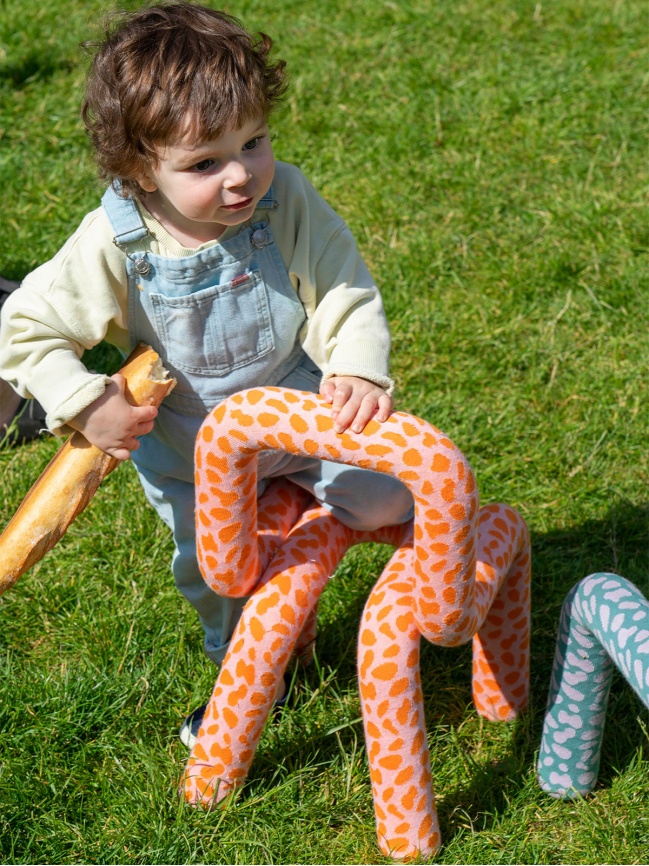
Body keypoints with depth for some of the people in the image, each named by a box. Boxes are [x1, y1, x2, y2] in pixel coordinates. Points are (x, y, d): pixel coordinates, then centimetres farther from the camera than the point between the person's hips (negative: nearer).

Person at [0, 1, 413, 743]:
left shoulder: (287, 201, -27)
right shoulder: (113, 246, -28)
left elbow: (347, 297, -21)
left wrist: (357, 371, -39)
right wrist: (84, 403, -30)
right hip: (191, 450, 1)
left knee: (386, 497, -15)